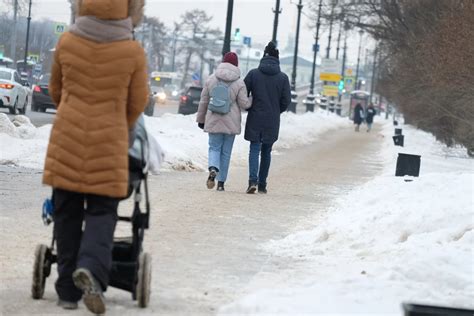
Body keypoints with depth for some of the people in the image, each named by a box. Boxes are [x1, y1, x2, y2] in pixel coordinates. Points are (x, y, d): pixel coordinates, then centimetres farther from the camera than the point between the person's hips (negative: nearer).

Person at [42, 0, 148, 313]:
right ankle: (91, 268, -21)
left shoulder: (67, 43, 0)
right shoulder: (133, 52, -6)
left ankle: (69, 290, 10)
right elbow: (137, 103, 3)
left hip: (67, 140, 2)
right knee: (102, 211, 5)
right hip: (108, 144, -2)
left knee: (68, 214, 9)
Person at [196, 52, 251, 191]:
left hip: (213, 121, 1)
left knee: (214, 148, 8)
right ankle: (221, 182, 9)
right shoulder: (239, 83, -6)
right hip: (231, 123, -1)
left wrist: (201, 119, 17)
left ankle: (213, 169, -22)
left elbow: (203, 101, 6)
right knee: (226, 152, 9)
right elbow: (244, 103, -7)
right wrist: (253, 100, 14)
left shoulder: (211, 80, 1)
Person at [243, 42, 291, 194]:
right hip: (272, 121, 1)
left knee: (254, 150, 2)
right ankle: (262, 184, 16)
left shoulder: (253, 74, -4)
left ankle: (253, 180, -19)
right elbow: (286, 100, -3)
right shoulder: (283, 77, -3)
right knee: (266, 151, 13)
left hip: (255, 119, -1)